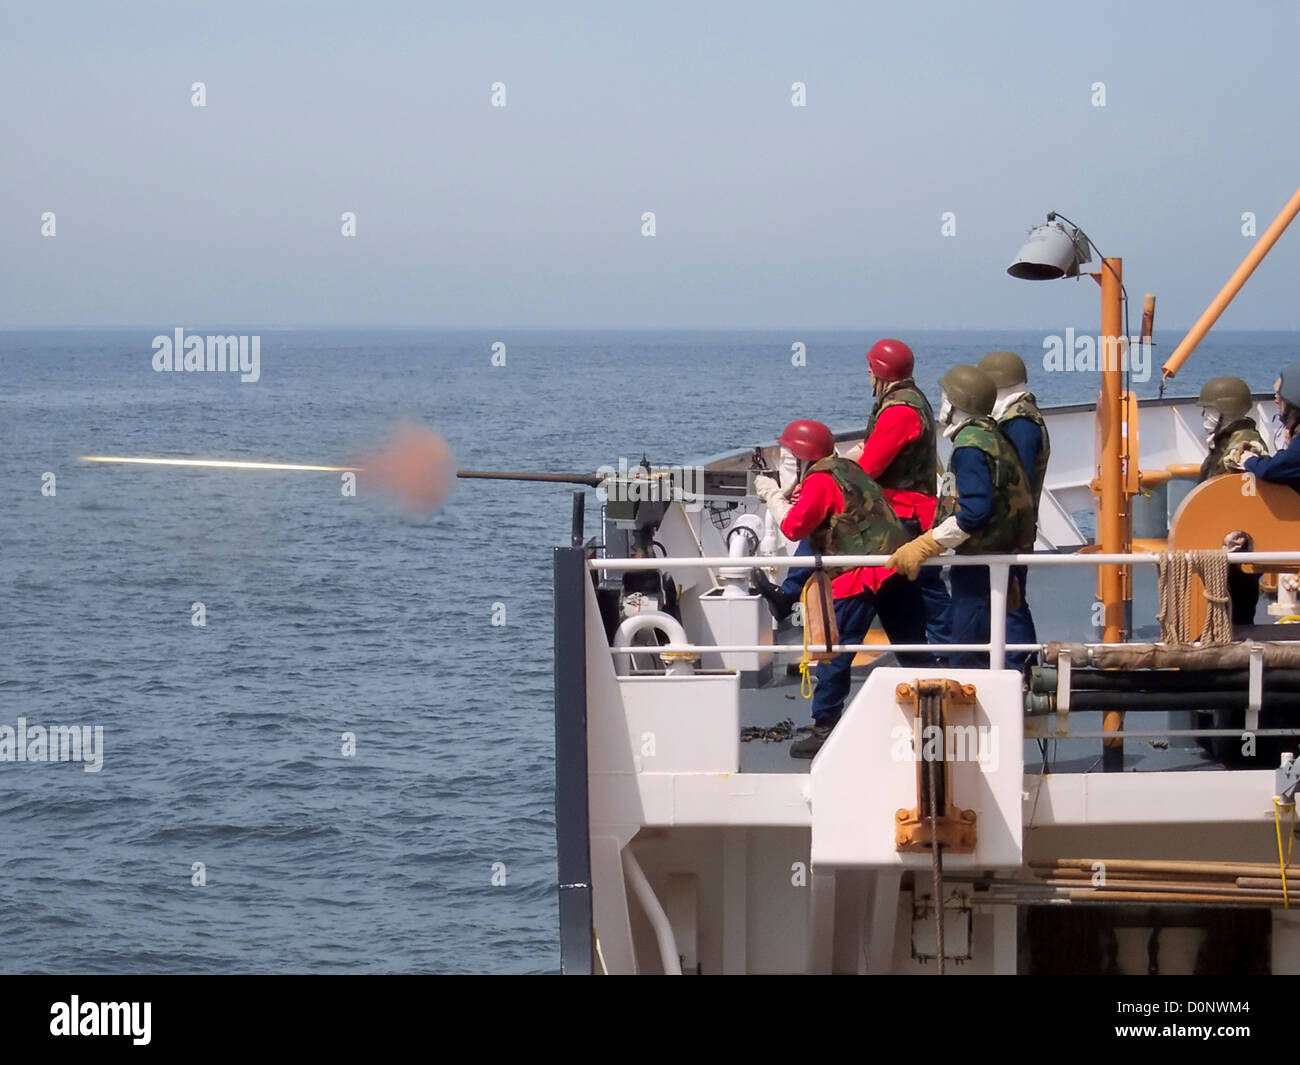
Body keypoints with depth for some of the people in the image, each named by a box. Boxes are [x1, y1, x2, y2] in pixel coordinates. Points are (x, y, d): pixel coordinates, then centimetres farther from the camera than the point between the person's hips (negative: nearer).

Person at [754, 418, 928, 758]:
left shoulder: (820, 479, -6)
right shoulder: (848, 468, 20)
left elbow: (794, 527, -10)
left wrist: (773, 495, 4)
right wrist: (782, 494, 18)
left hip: (862, 574, -8)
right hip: (899, 564, 8)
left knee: (835, 651, -2)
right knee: (912, 648, 13)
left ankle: (824, 731, -1)